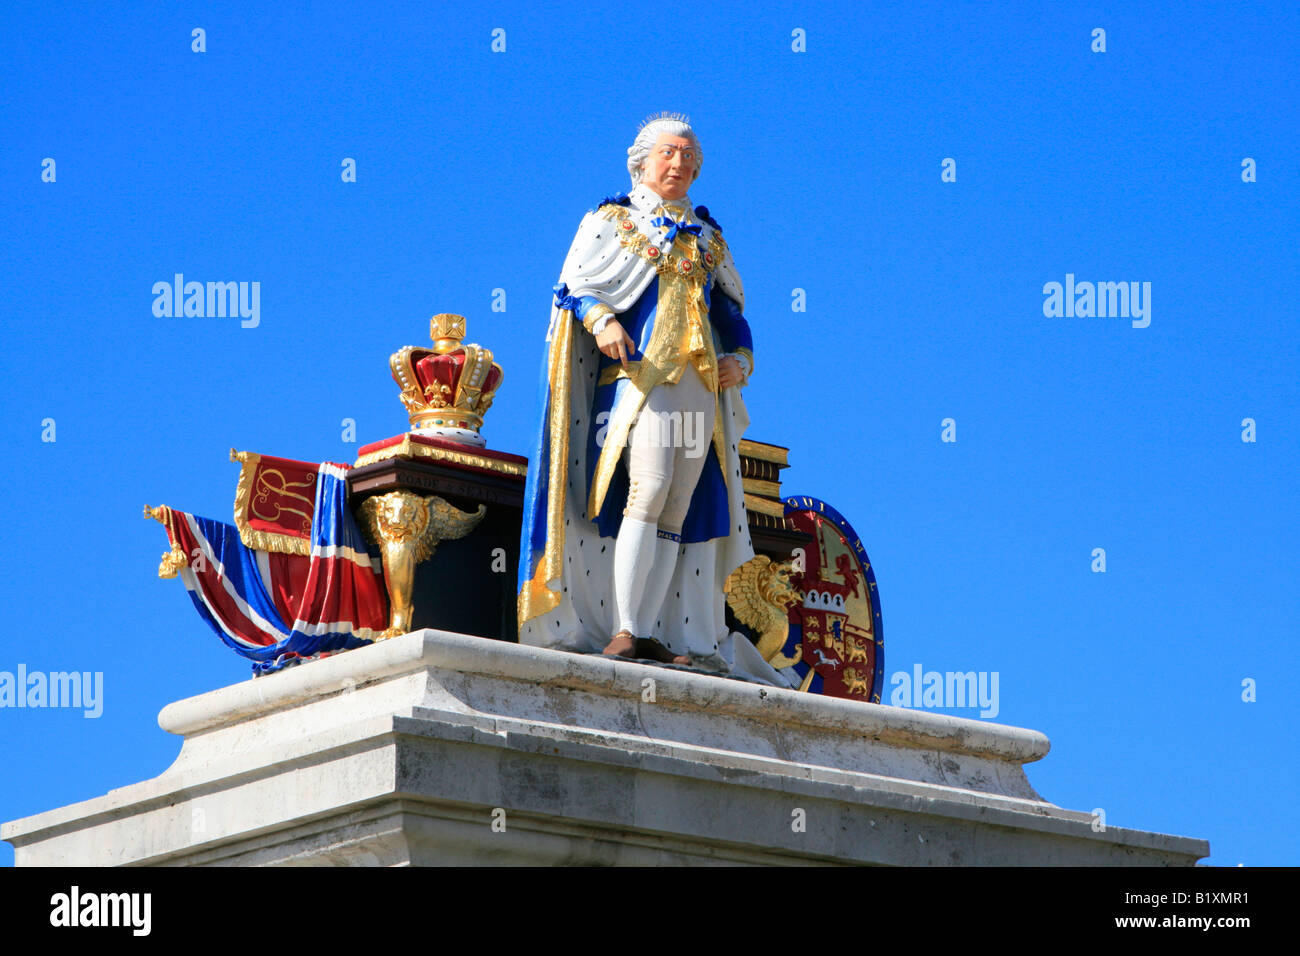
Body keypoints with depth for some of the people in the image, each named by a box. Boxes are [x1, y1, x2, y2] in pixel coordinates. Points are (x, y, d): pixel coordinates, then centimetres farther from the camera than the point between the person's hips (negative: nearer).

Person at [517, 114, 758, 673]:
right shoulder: (610, 221, 10)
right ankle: (623, 630, -23)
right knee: (650, 486, -22)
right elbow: (573, 286, 2)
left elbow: (732, 312, 25)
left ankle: (651, 634, -3)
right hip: (638, 373, -5)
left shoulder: (709, 239, 23)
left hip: (700, 381, 5)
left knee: (679, 507, -2)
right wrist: (602, 320, -18)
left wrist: (740, 357, 6)